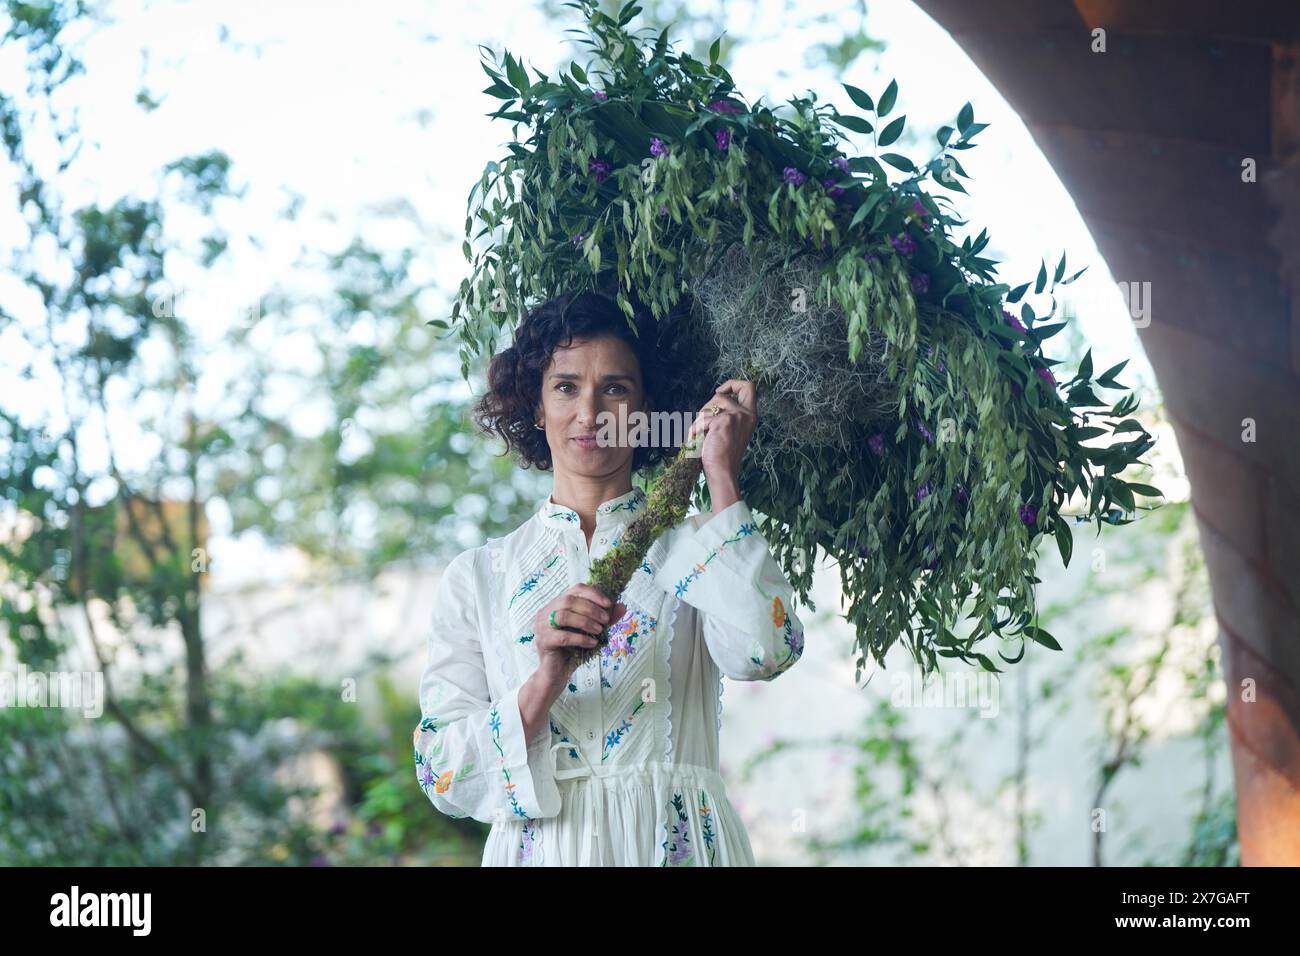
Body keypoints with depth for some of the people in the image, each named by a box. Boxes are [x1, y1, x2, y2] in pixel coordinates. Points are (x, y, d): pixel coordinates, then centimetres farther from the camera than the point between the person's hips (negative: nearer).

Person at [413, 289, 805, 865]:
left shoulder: (692, 550, 4)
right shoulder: (476, 578, 5)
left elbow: (763, 654, -18)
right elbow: (443, 777, -2)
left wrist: (722, 477, -11)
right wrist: (545, 683, -19)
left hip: (677, 844, 0)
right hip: (539, 847, 0)